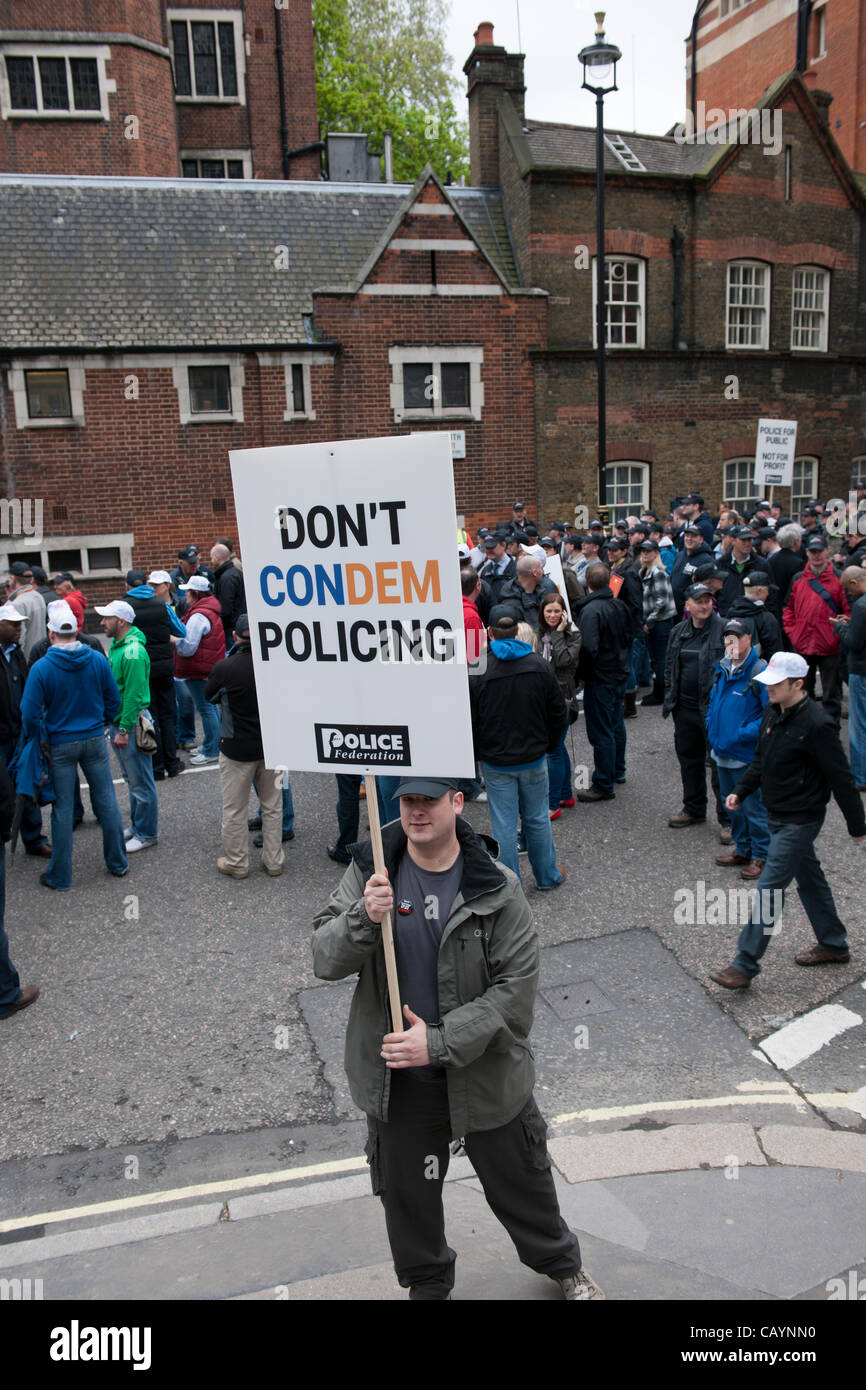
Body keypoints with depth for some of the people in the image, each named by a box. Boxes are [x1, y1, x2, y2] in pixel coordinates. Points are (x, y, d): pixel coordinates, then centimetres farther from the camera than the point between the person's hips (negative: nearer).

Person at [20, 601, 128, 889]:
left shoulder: (41, 668, -14)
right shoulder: (97, 660, -5)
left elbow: (29, 713, -12)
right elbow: (113, 699, 3)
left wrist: (34, 741, 4)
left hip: (61, 745, -2)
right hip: (95, 740, 2)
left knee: (62, 809, 6)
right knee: (106, 801, 12)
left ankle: (60, 876, 17)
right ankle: (118, 863, 23)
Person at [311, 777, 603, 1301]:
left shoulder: (496, 887, -16)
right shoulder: (371, 872, -10)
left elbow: (516, 989, -17)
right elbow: (324, 958, -11)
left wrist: (440, 1043, -23)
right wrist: (362, 919, -32)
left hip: (485, 1072, -1)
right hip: (397, 1078, 2)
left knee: (520, 1181, 20)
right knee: (406, 1192, 20)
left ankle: (563, 1264, 52)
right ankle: (428, 1285, 51)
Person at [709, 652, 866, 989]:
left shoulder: (815, 725, -23)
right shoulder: (772, 714, 3)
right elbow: (761, 760, 16)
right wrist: (740, 790, 2)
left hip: (800, 820, -9)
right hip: (777, 815, 9)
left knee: (769, 889, -7)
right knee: (809, 879, 21)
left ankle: (744, 967, -3)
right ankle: (834, 945, 39)